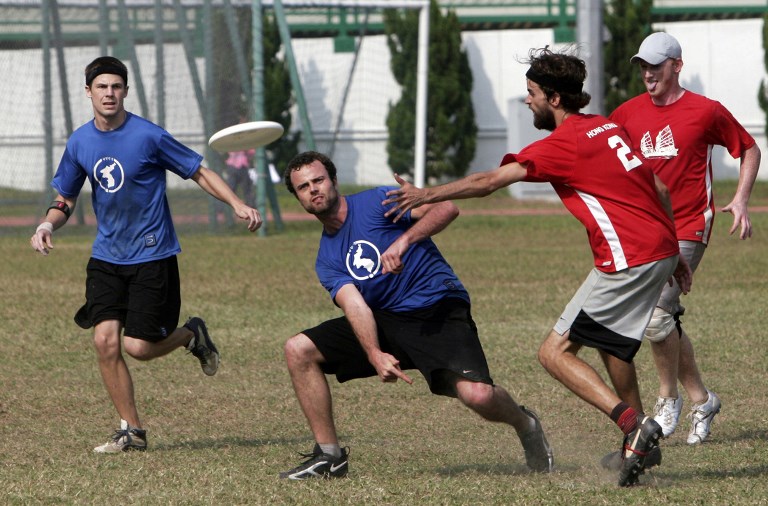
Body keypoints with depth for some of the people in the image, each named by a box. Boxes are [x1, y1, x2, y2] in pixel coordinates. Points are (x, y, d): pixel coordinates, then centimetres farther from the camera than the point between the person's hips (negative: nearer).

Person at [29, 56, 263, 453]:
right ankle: (131, 430, 4)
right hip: (106, 258, 4)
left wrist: (237, 204, -18)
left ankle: (191, 335, 26)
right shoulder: (79, 143, 2)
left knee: (138, 346, -8)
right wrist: (48, 225, -6)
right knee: (105, 339, -9)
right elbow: (65, 198, 15)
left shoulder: (148, 136, -12)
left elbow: (199, 173, -5)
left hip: (152, 256, -4)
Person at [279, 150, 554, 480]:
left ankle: (524, 424, 9)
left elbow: (446, 207, -17)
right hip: (384, 320, 6)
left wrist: (404, 241, -32)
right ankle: (329, 456, -1)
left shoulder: (375, 202, -6)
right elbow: (354, 305, -9)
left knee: (477, 395, -28)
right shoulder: (327, 260, 8)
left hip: (439, 311, -6)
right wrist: (375, 355, -25)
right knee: (298, 350, -7)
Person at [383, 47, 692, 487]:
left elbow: (490, 181, -14)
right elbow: (659, 190, 20)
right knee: (611, 345, 28)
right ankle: (639, 442, 32)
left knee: (555, 352, -7)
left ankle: (633, 423, -19)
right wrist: (674, 251, 27)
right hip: (660, 249, 9)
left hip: (628, 260, -9)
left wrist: (425, 196, -8)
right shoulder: (608, 128, 16)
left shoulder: (565, 142, -11)